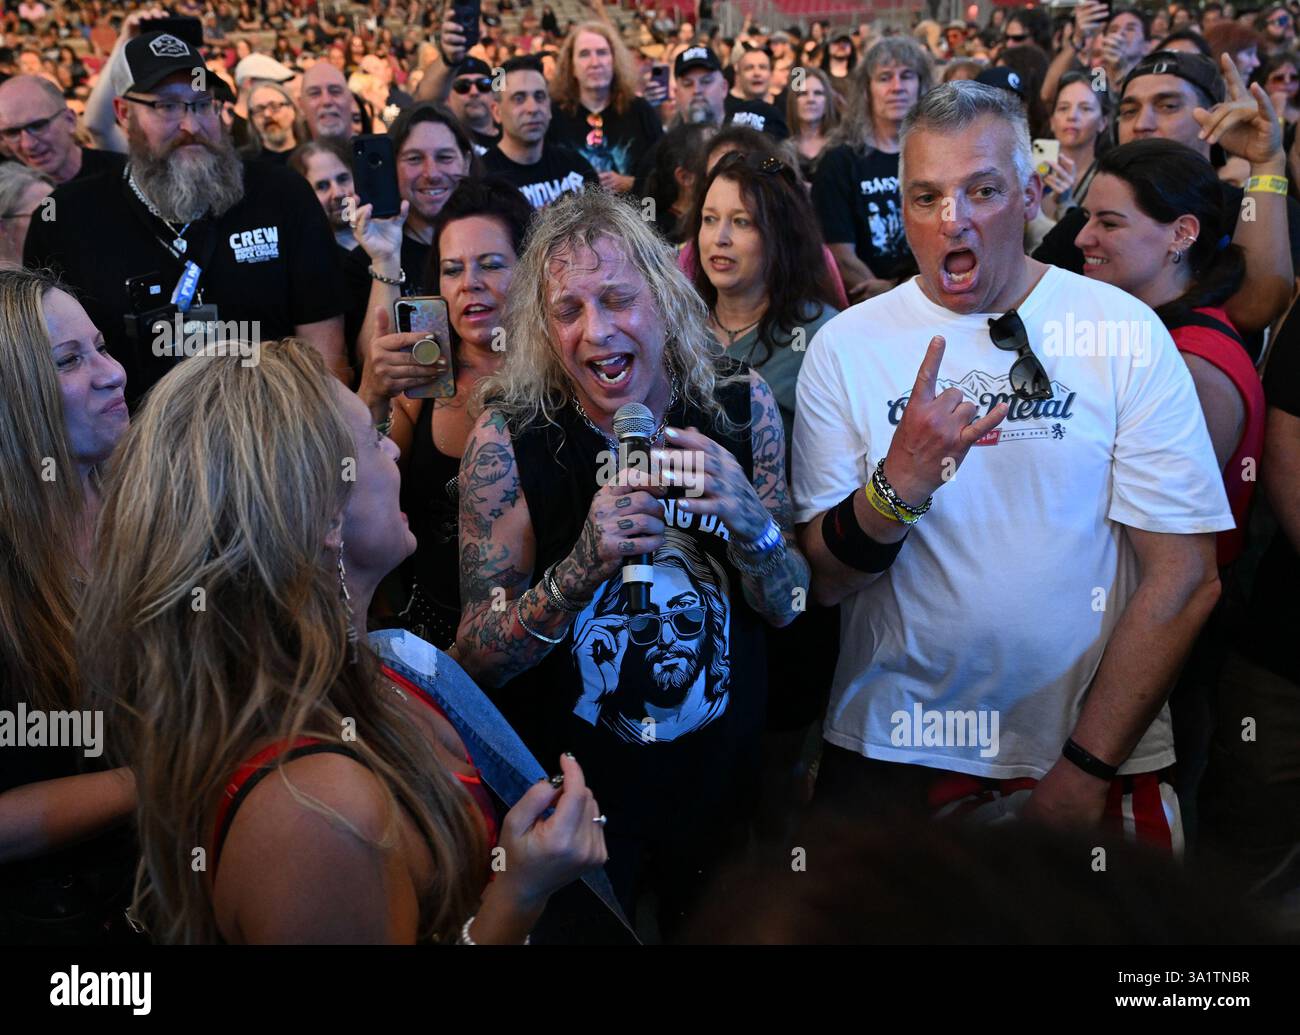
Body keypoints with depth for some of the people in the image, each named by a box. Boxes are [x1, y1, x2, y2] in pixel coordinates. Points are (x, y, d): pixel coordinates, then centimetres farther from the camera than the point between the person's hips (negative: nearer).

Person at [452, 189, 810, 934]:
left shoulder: (739, 403, -12)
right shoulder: (509, 439, -18)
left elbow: (786, 610, -5)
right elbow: (479, 662, -15)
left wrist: (749, 519, -26)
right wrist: (584, 565, -32)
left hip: (721, 780, 3)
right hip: (574, 797, -2)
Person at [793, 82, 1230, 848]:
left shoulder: (1124, 332, -7)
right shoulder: (846, 345, -3)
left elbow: (1185, 579, -8)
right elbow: (825, 581, -5)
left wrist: (1086, 769, -12)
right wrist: (899, 485, -24)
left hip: (1094, 756, -1)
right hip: (891, 754, 1)